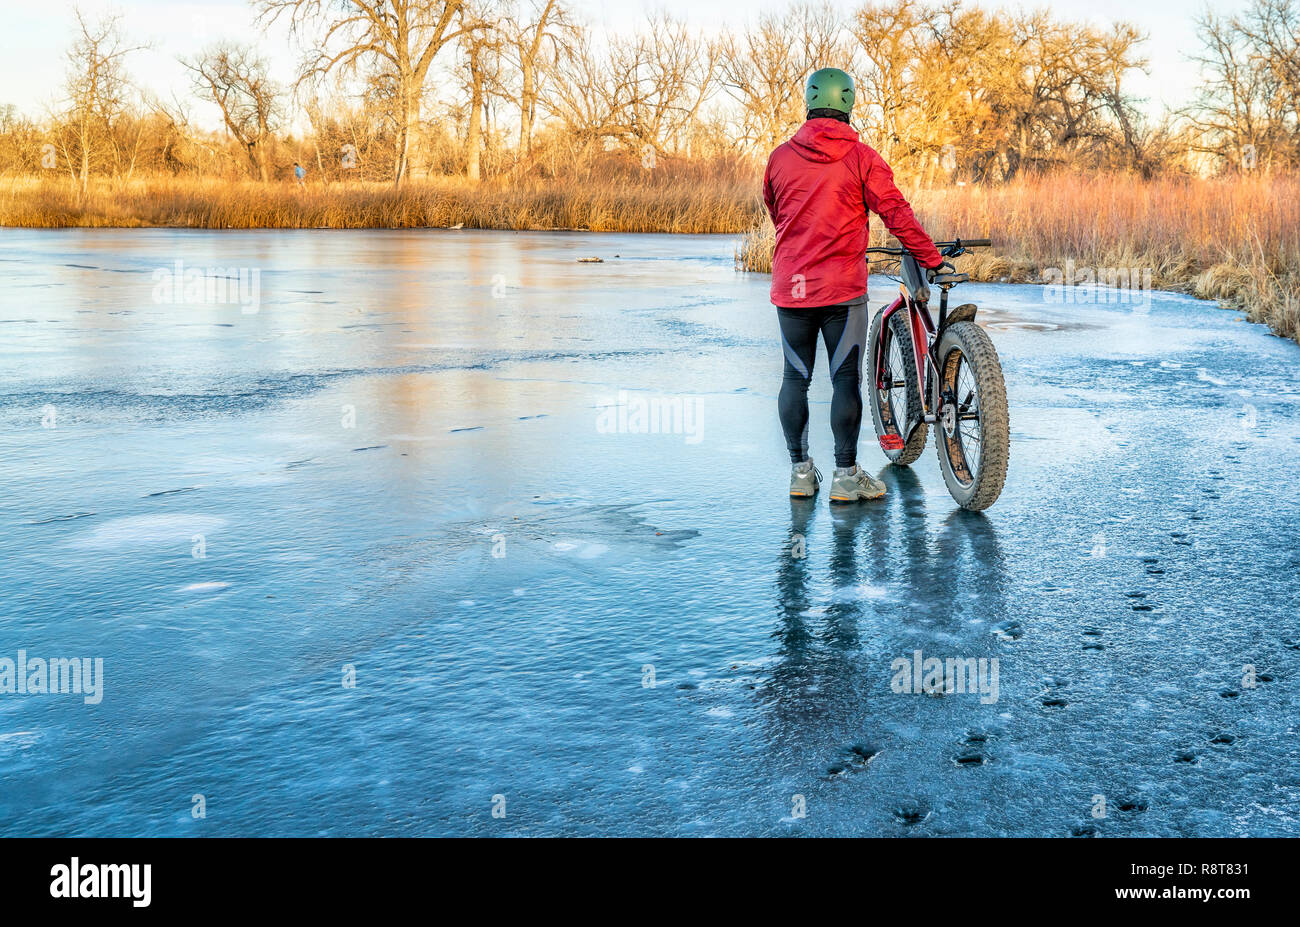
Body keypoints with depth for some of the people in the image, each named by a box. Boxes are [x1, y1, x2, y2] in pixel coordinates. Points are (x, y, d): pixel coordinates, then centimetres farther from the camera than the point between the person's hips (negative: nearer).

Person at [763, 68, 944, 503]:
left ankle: (801, 471, 16)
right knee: (846, 378, 3)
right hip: (843, 287, -3)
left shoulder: (780, 157, 4)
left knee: (795, 377, 11)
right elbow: (896, 213, -6)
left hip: (789, 285, 3)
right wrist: (931, 258, 5)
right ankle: (846, 476, 6)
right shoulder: (861, 157, -5)